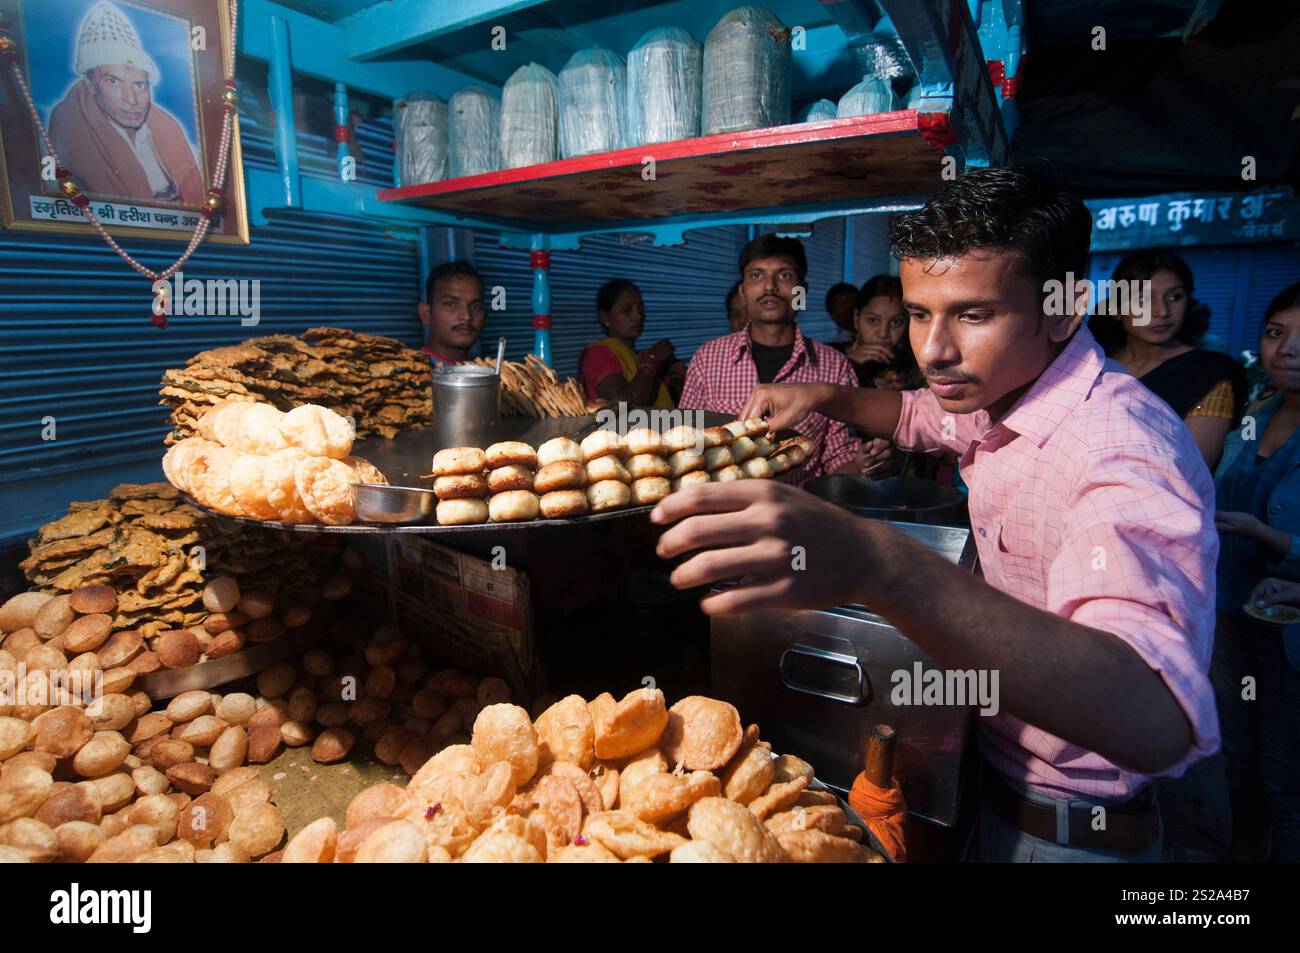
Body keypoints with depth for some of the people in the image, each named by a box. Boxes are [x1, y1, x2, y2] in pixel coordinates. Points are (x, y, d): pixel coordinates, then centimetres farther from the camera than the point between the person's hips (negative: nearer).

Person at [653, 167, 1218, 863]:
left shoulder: (1121, 445, -32)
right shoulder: (999, 390, -5)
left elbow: (1155, 720, -47)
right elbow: (914, 415, 18)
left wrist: (881, 564, -60)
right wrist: (824, 396, -3)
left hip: (1067, 830, -6)